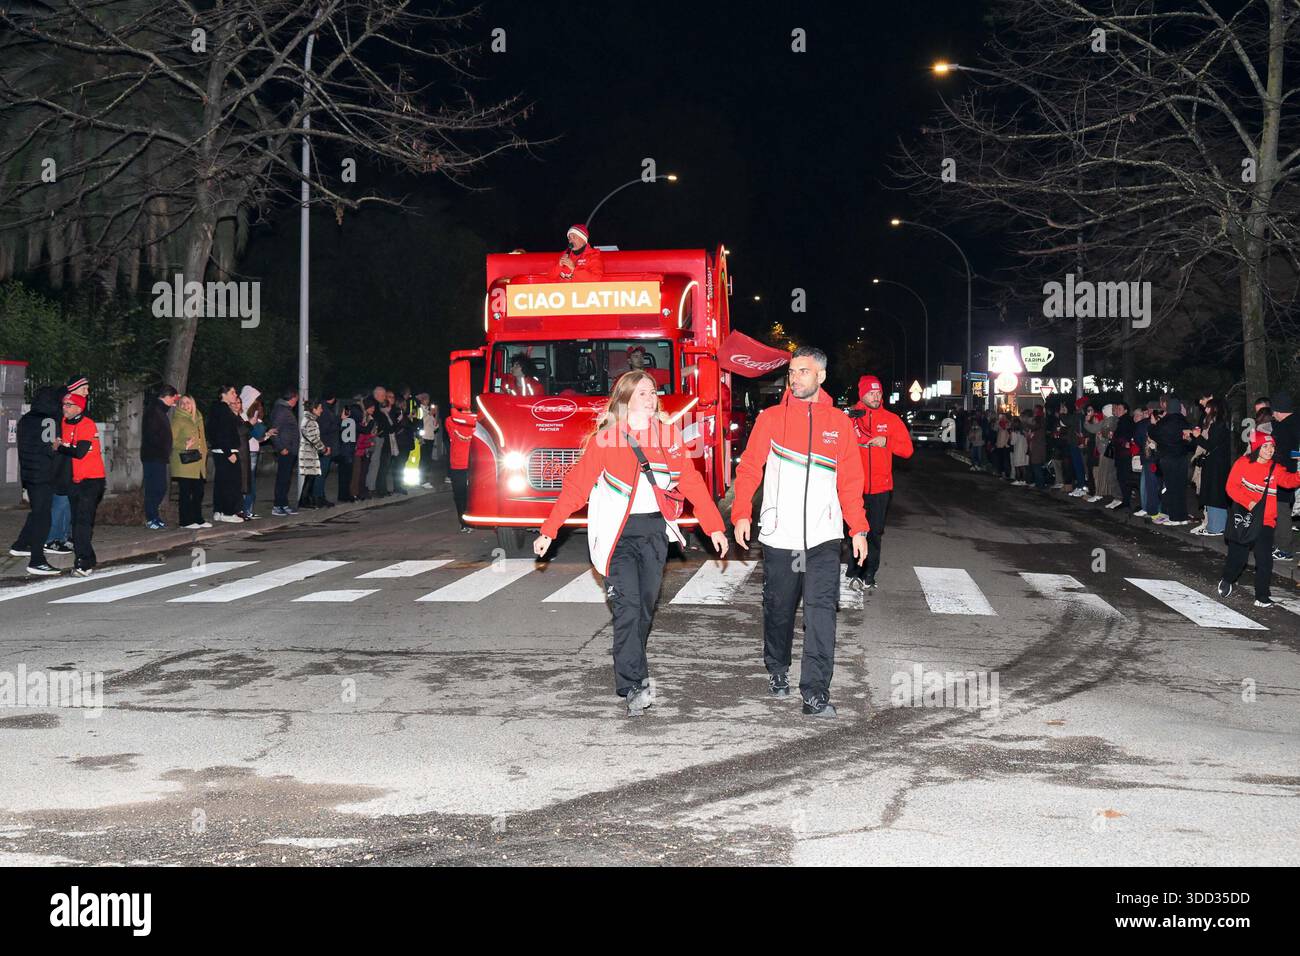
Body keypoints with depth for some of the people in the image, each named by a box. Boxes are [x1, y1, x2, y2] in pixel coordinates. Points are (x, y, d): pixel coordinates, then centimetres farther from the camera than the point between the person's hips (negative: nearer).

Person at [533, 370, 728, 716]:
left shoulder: (669, 435, 6)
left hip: (654, 530, 4)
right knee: (628, 607, -15)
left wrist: (714, 527, 2)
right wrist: (548, 531, -10)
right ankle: (636, 686, -17)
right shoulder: (604, 439, -5)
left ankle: (630, 670, 25)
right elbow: (576, 486, -6)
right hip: (617, 532, -4)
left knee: (646, 606, 8)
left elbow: (692, 482, 7)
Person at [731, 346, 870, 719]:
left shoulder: (839, 422, 8)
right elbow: (749, 469, 1)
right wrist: (742, 513, -11)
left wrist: (858, 528, 6)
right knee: (778, 608, 12)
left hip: (823, 537, 0)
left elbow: (850, 481, 10)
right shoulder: (771, 418, 4)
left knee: (821, 611, -9)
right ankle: (777, 670, 36)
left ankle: (816, 693, -10)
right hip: (778, 534, 0)